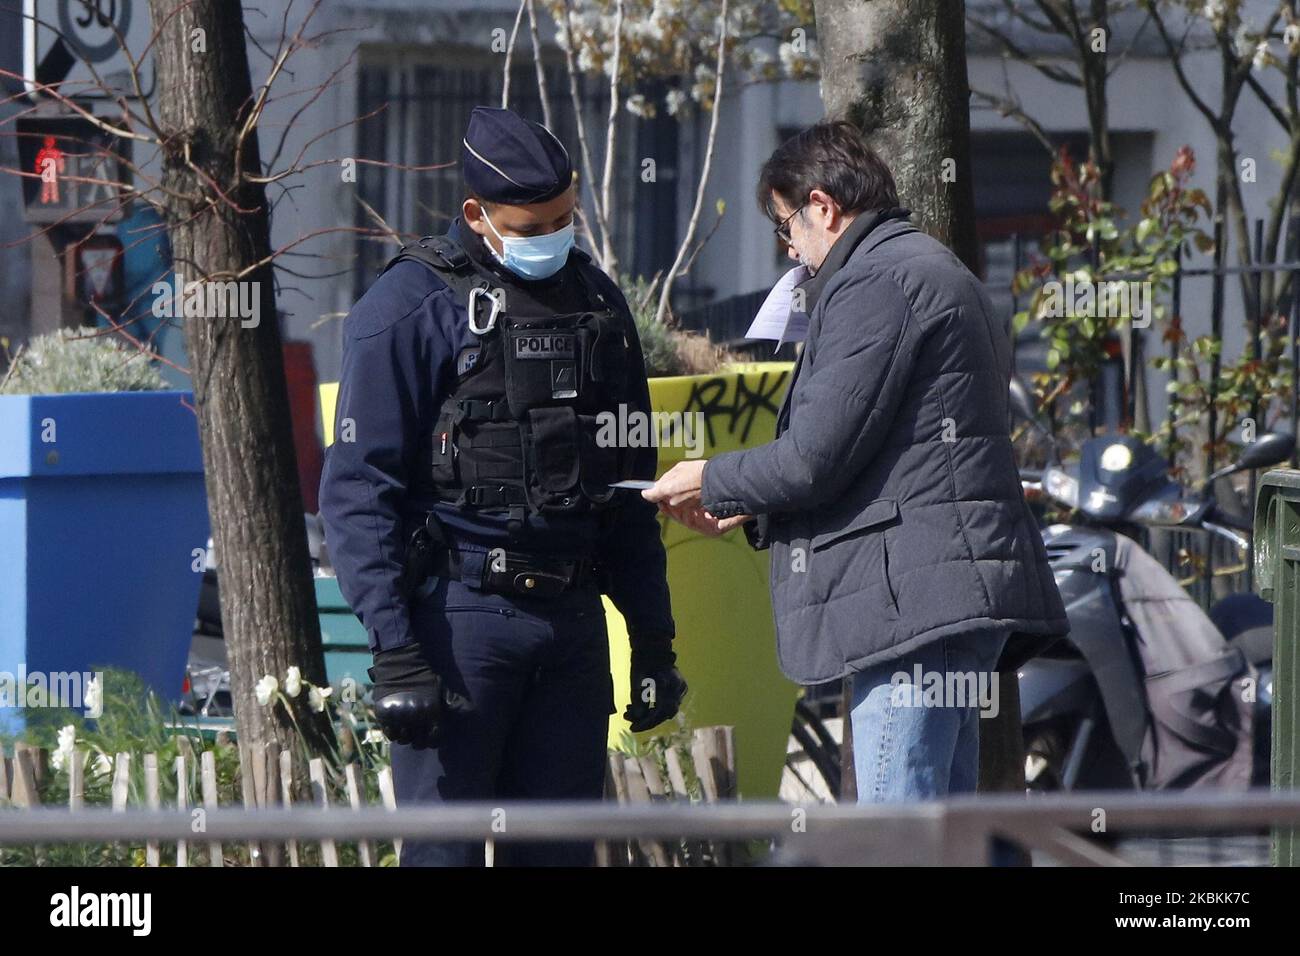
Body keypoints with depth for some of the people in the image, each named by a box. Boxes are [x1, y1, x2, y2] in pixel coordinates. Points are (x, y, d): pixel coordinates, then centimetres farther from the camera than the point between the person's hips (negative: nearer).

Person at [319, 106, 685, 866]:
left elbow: (632, 489, 20)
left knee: (560, 848, 6)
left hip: (573, 625, 6)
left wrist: (654, 637, 16)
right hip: (459, 619, -6)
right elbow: (359, 490, -9)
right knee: (445, 850, -6)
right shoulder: (412, 307, -6)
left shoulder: (597, 301, 13)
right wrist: (395, 649, -16)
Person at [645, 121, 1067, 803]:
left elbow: (817, 457, -13)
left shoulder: (874, 283, -8)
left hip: (914, 591, -11)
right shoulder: (938, 274, 26)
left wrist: (713, 484, 5)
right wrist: (747, 511, 28)